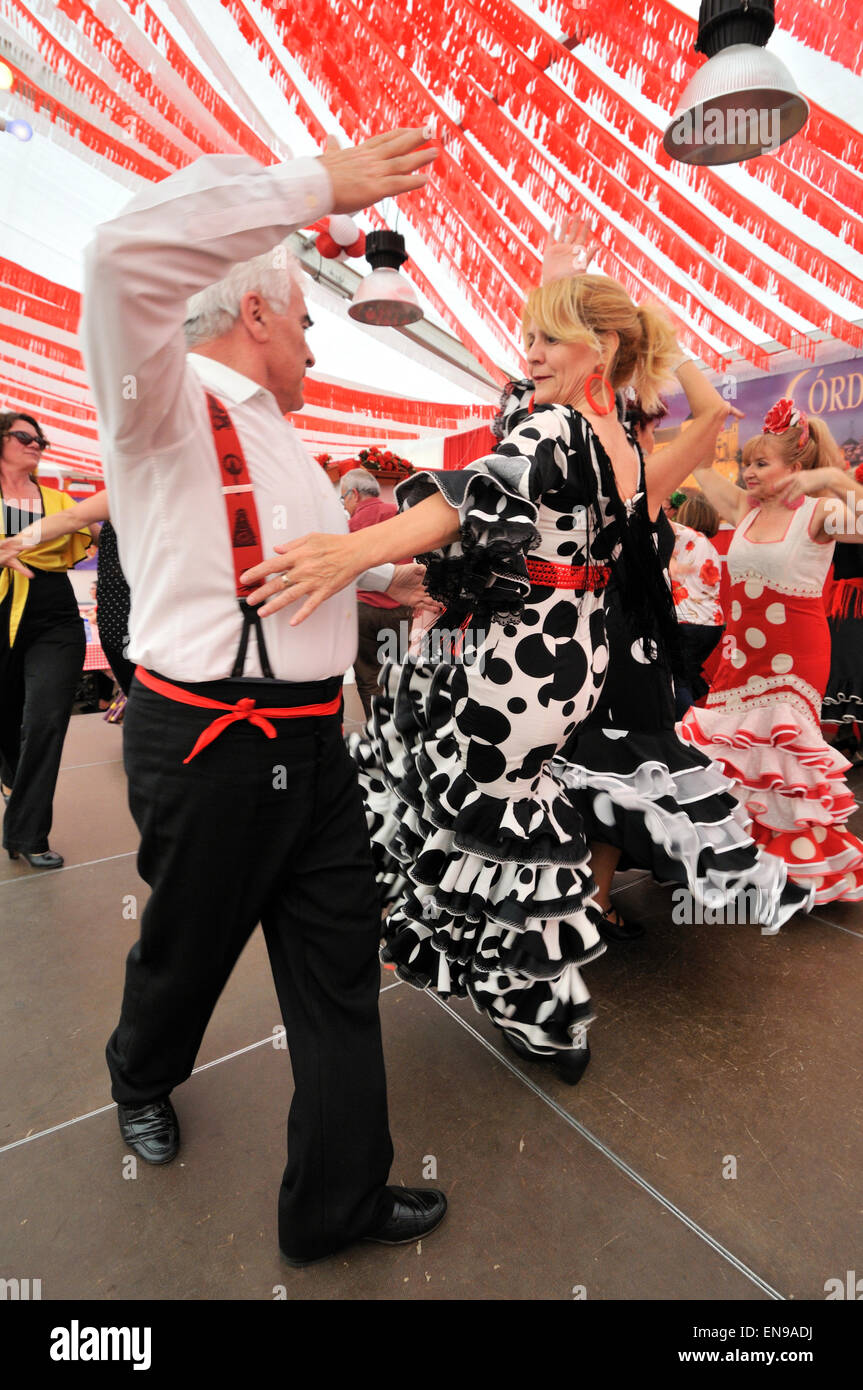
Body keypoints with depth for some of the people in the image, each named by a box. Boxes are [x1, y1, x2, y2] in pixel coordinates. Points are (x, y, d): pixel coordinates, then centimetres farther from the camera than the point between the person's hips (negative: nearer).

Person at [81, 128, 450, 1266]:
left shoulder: (277, 437, 21)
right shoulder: (169, 402, -6)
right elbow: (130, 253, -25)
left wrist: (384, 574, 23)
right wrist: (318, 184, -17)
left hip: (312, 743, 8)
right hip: (210, 743, -7)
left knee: (339, 970, 10)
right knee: (188, 949, 16)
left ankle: (338, 1203, 29)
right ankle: (142, 1080, 51)